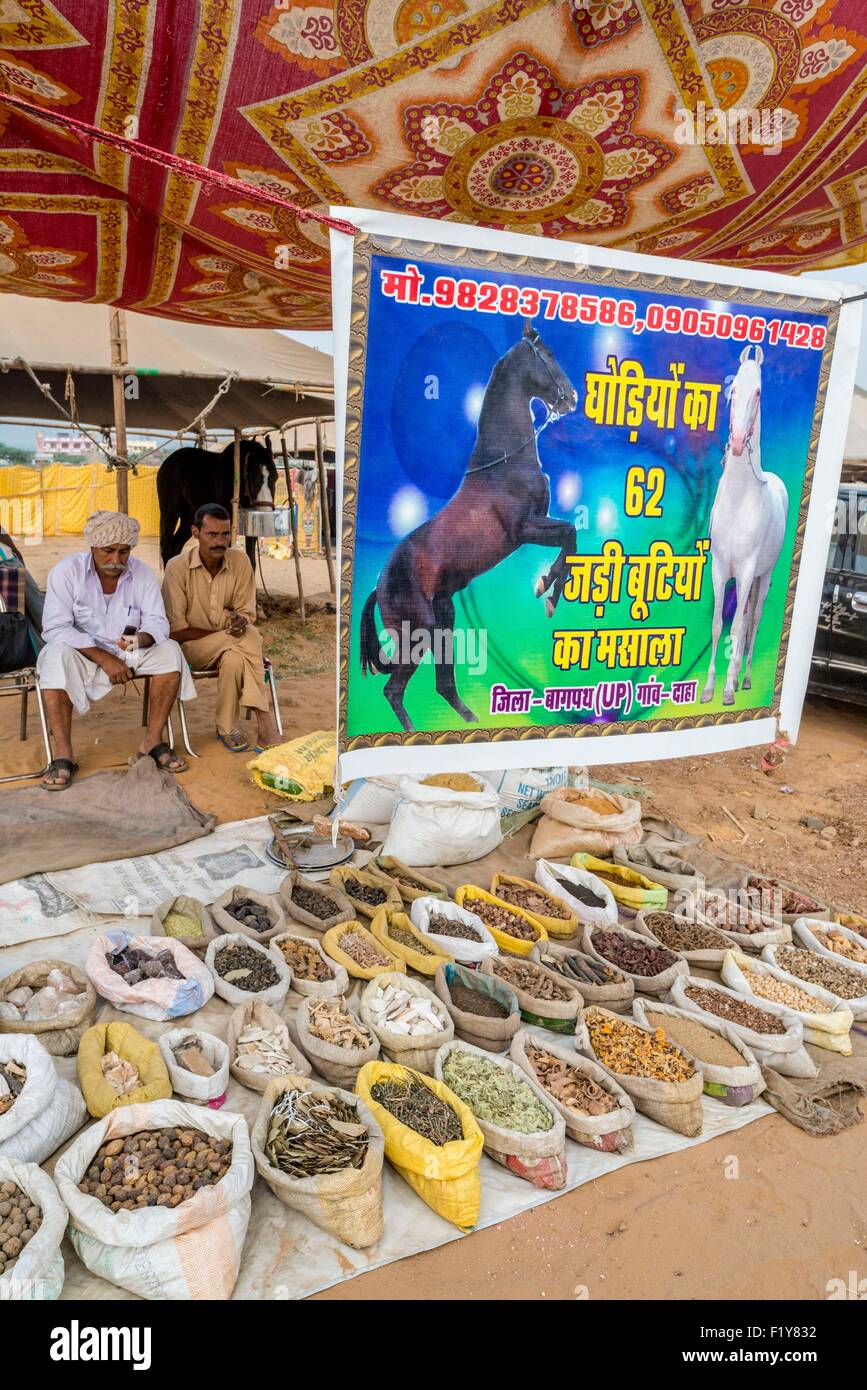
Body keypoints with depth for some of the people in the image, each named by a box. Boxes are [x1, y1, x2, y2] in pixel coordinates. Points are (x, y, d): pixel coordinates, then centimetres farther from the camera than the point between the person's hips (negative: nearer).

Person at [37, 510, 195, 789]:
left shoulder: (142, 573, -4)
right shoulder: (66, 572, -12)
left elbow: (157, 622, -8)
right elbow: (55, 628, -18)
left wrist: (140, 639, -33)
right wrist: (103, 658, -24)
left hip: (130, 652, 3)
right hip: (83, 653, -2)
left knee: (171, 651, -23)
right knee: (57, 656, -34)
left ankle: (152, 742, -18)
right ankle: (63, 755, -33)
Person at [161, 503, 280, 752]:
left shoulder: (240, 562, -4)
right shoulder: (177, 567, -13)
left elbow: (247, 614, 3)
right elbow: (175, 630, -14)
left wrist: (241, 623, -23)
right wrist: (227, 632, -21)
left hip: (230, 646, 3)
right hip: (191, 646, -3)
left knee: (234, 660, -34)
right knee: (248, 638, -30)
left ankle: (227, 728, -22)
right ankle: (262, 715, -22)